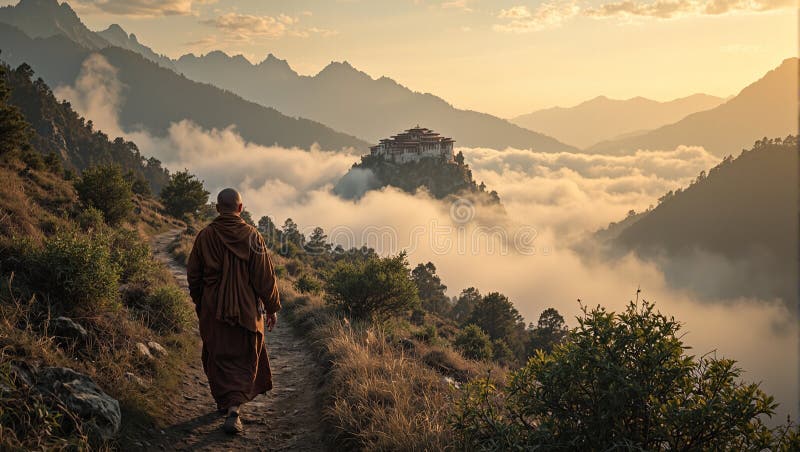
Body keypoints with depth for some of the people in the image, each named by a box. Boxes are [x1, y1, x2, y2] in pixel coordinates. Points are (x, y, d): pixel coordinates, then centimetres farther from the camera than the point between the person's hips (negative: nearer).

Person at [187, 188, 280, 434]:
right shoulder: (252, 237, -10)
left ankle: (224, 401, 29)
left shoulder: (204, 236, -6)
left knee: (217, 357, 18)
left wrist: (199, 303, 19)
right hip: (246, 310, -1)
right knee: (244, 359, 7)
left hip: (212, 310, 2)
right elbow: (265, 277, -8)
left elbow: (193, 275, 3)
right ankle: (234, 407, -9)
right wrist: (272, 308, 3)